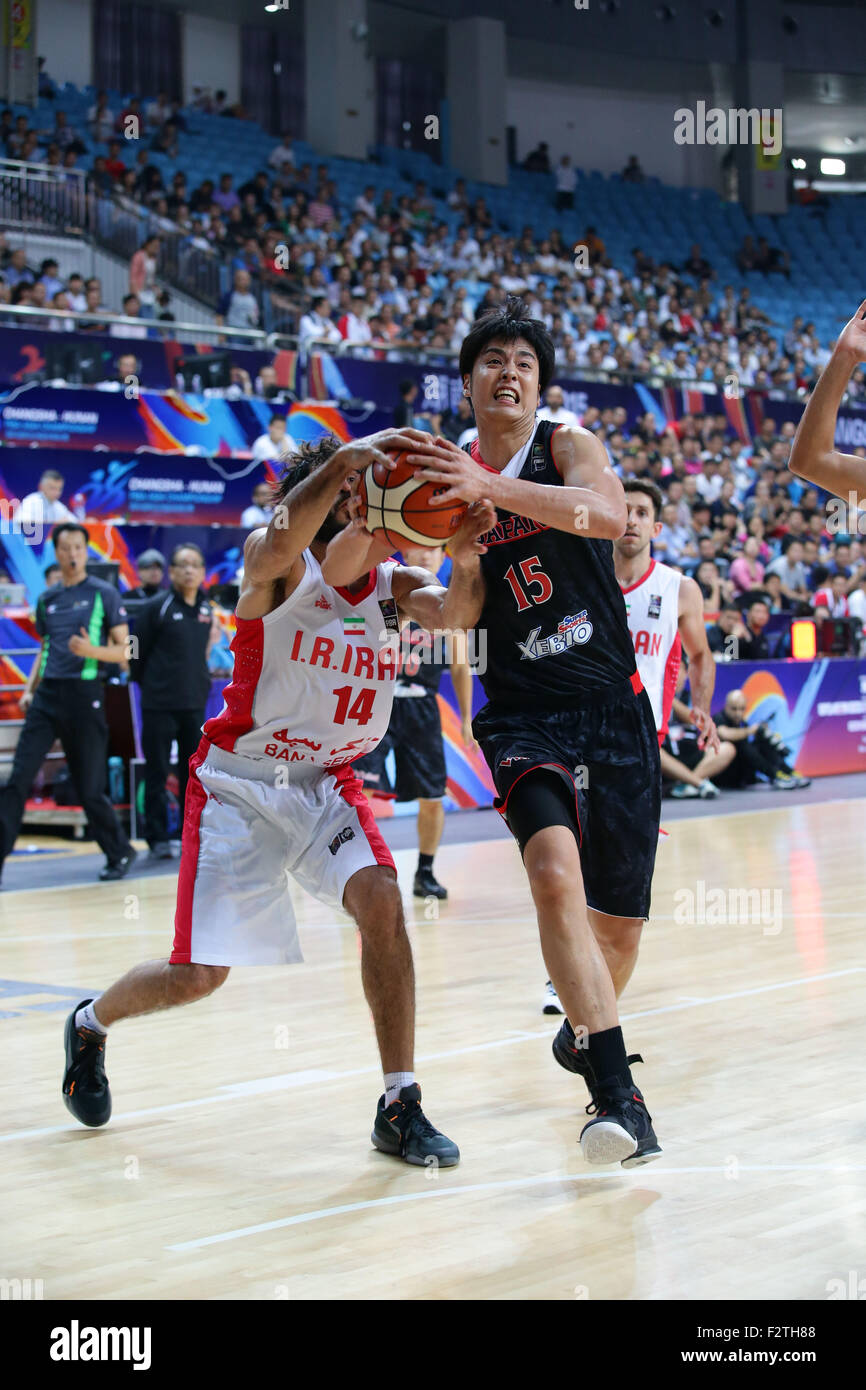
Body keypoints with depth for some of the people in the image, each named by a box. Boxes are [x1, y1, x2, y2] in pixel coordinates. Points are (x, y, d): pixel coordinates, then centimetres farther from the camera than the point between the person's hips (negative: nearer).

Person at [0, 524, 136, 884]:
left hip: (85, 695, -4)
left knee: (90, 789, 1)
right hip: (47, 696, 4)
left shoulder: (104, 594, 0)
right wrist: (29, 689, 10)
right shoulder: (47, 599, 14)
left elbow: (123, 651, 0)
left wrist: (92, 650, -19)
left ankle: (120, 854, 23)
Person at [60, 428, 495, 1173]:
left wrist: (465, 558, -45)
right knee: (198, 975, -2)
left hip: (327, 781, 4)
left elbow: (457, 612, -22)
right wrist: (341, 459, -55)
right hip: (239, 782, -4)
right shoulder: (281, 569, -16)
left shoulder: (393, 584, -3)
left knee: (381, 902, -22)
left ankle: (400, 1106, -11)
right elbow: (275, 550, -41)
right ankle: (91, 1023, 31)